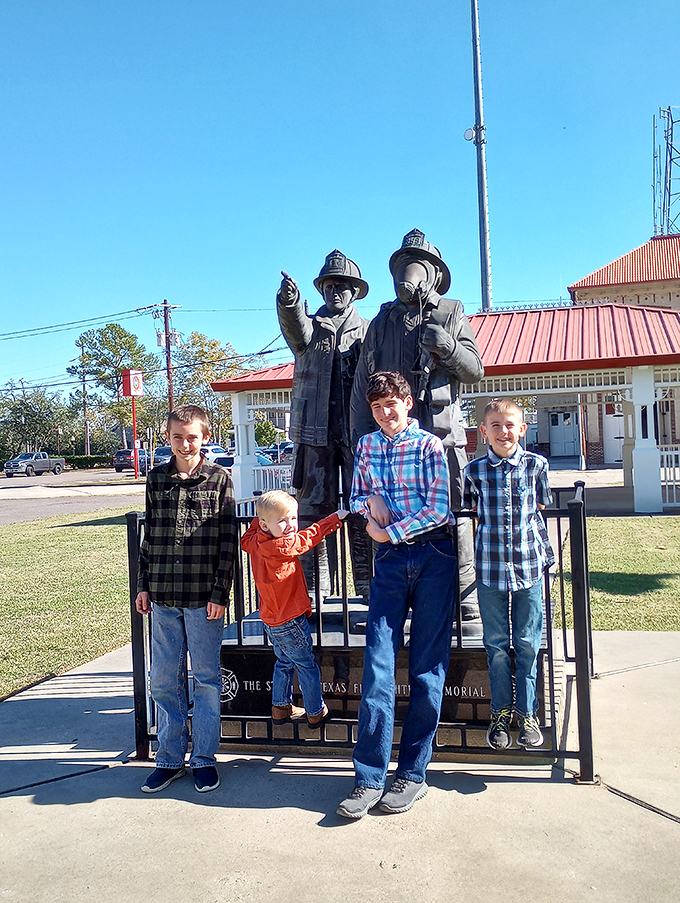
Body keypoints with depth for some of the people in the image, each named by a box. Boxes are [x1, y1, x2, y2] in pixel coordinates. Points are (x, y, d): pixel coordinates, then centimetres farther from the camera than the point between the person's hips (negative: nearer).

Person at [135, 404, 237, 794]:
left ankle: (204, 758, 22)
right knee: (165, 680, 11)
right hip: (163, 598, 3)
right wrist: (144, 585, 10)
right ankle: (170, 758, 26)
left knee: (206, 677, 8)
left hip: (204, 598, -3)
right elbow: (150, 536, 14)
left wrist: (220, 593, -8)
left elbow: (228, 540, -3)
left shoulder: (219, 479, -2)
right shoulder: (157, 479, 8)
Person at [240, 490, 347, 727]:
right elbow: (308, 537, -16)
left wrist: (259, 518, 21)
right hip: (290, 621, -8)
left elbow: (246, 539, 20)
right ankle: (316, 713, 18)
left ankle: (281, 708, 34)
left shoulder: (255, 543, -3)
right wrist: (336, 518, -5)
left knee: (284, 663, 24)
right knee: (307, 667, 7)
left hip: (270, 621, 8)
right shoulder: (283, 547, -25)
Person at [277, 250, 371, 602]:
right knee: (312, 505, 1)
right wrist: (289, 304, -35)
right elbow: (297, 331, -12)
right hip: (315, 429, 1)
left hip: (357, 431, 0)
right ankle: (313, 585, 8)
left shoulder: (367, 332, 13)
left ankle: (366, 582, 8)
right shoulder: (311, 326, 13)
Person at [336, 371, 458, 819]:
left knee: (428, 668, 2)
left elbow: (439, 510, -9)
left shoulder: (429, 445, -3)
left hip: (434, 556, -3)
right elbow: (354, 500, 20)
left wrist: (390, 531, -10)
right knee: (378, 667, -2)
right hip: (390, 560, 4)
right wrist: (370, 501, -2)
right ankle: (369, 778, 5)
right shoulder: (366, 446, 12)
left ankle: (413, 774, 13)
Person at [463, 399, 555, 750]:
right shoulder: (475, 470, -1)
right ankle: (500, 712, 24)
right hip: (490, 567, 0)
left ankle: (527, 713, 23)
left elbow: (539, 508, 9)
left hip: (529, 564, 0)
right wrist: (495, 530, -2)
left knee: (527, 644, 8)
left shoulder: (536, 465, 0)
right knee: (496, 644, 9)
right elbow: (472, 513, 8)